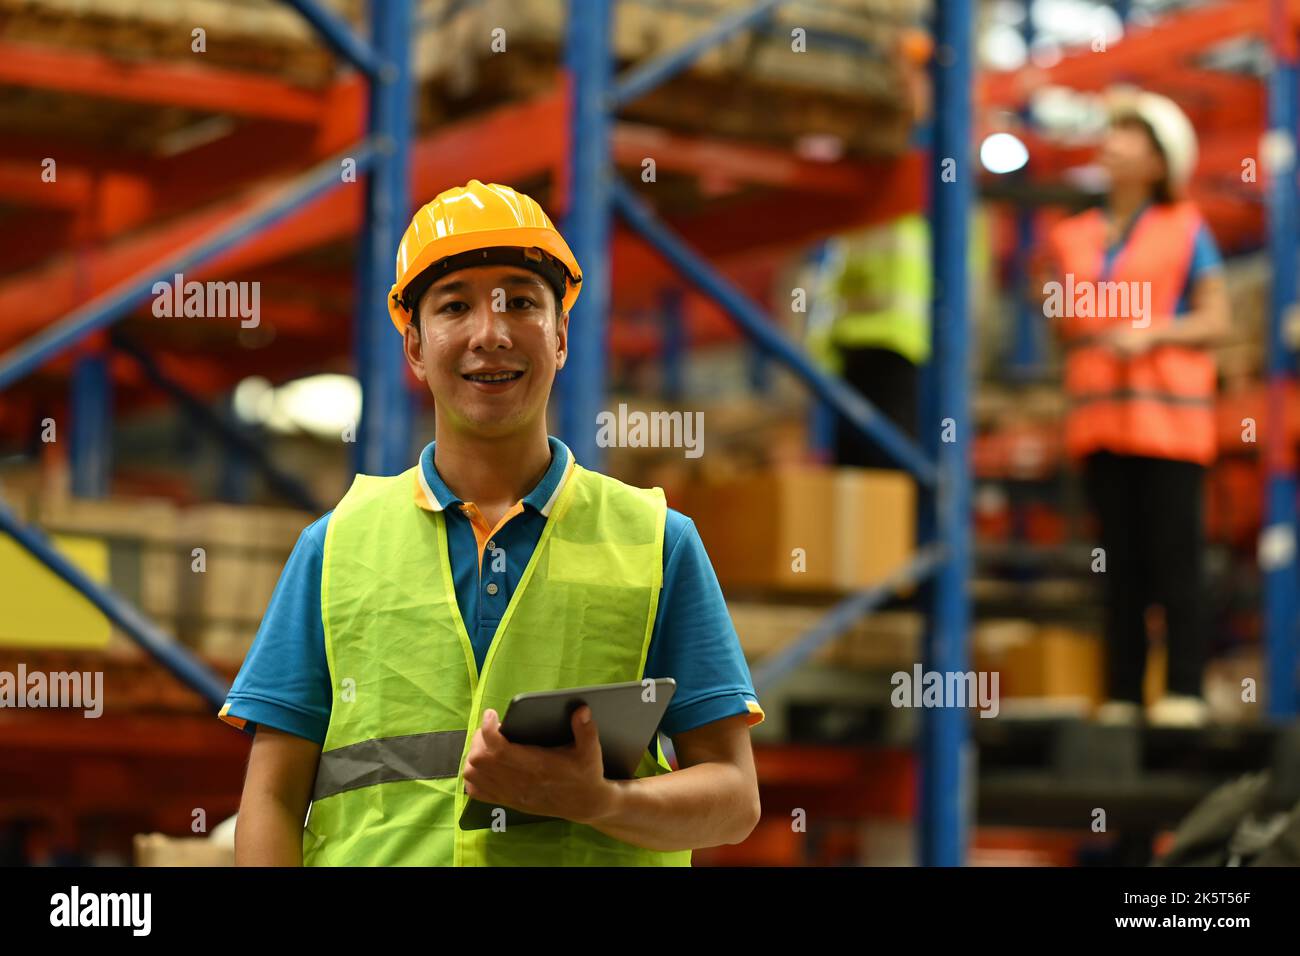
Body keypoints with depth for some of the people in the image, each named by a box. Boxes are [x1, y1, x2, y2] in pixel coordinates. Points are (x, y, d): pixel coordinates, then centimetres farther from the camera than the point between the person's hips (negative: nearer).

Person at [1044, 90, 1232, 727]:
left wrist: (1151, 334, -15)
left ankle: (1184, 690, -5)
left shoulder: (1184, 230, 4)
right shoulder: (1074, 236, 15)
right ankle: (1121, 693, 4)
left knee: (1174, 552, -7)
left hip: (1166, 411, -4)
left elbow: (1215, 322, -1)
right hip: (1100, 412, 4)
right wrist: (1055, 305, 0)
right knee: (1120, 557, 3)